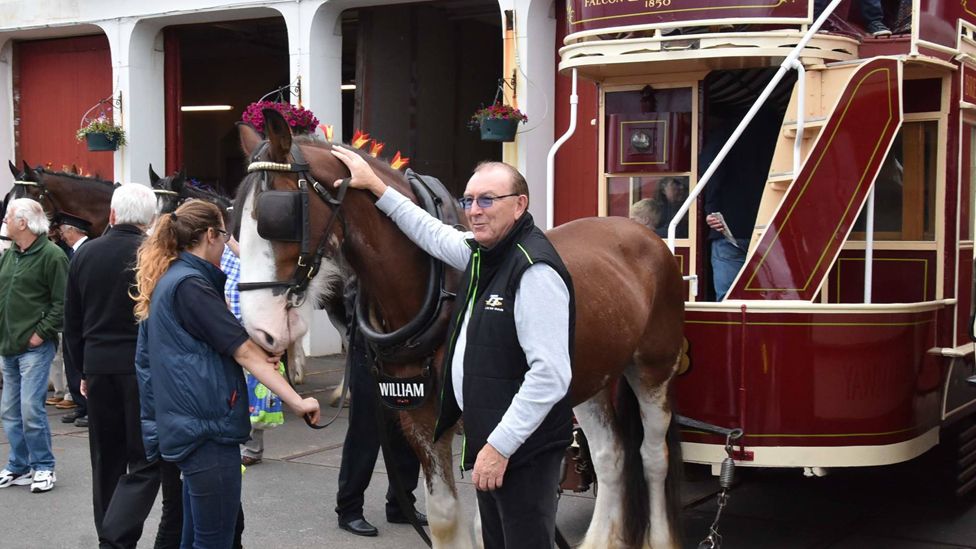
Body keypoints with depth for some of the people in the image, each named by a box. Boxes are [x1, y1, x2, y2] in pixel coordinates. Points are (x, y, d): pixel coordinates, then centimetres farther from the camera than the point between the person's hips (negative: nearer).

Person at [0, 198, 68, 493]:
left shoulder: (52, 255, -10)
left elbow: (62, 303, -13)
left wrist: (41, 333, -15)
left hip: (34, 347, -8)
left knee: (30, 410, -9)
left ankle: (44, 467, 4)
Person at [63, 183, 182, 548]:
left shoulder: (84, 255, 4)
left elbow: (72, 324, 11)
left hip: (99, 367, 5)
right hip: (145, 368, -5)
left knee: (107, 462, 16)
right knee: (146, 461, 0)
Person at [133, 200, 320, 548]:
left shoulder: (167, 281, 14)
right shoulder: (191, 284, -15)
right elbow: (244, 351, -18)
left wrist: (260, 359, 10)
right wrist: (297, 402, -17)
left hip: (191, 426, 10)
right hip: (209, 428, -10)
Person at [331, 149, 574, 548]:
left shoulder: (535, 270, -21)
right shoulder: (482, 253, 7)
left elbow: (550, 375, -26)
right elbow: (433, 235, 27)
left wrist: (500, 445, -24)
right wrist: (375, 186, 26)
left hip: (524, 449, -10)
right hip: (489, 440, 10)